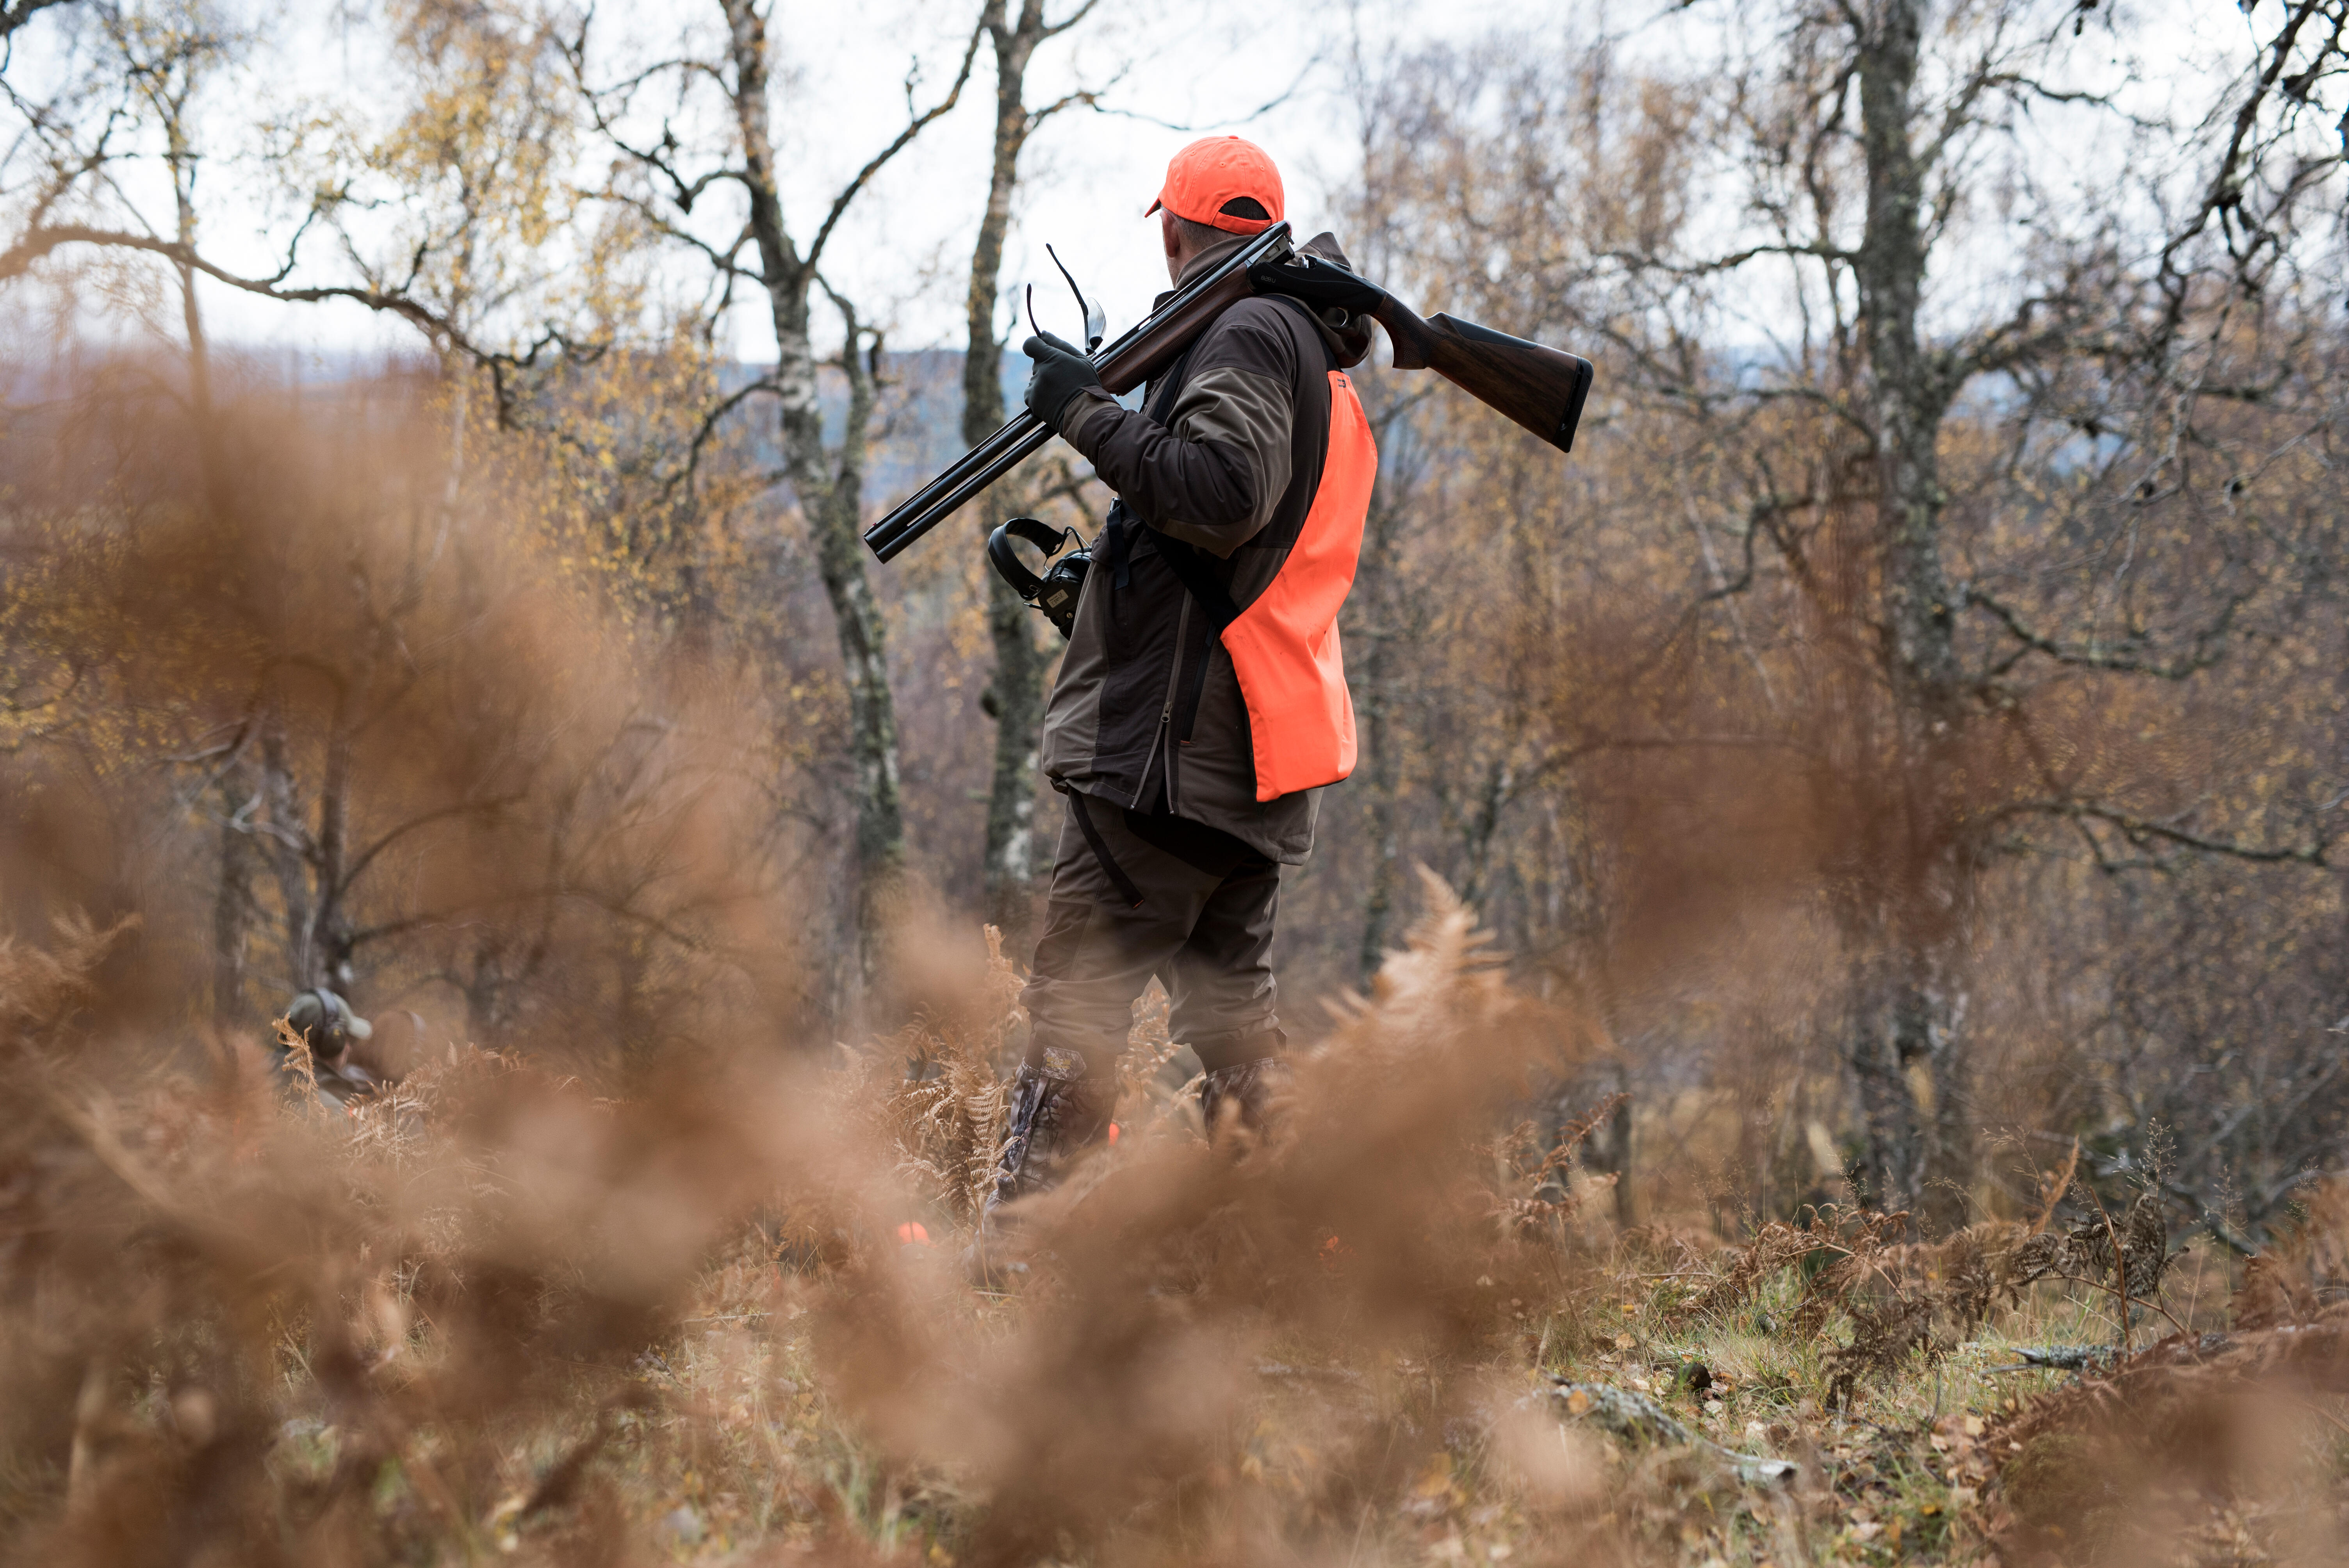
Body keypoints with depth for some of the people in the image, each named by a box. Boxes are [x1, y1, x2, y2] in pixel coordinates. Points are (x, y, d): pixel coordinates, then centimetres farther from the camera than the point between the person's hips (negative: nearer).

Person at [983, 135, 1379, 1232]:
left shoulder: (1245, 332, -8)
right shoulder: (1319, 357, 23)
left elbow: (1220, 494, -23)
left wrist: (1091, 413, -15)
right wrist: (1096, 568, 27)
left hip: (1173, 737, -10)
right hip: (1257, 762, 10)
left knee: (1077, 996, -10)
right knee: (1228, 1000, 13)